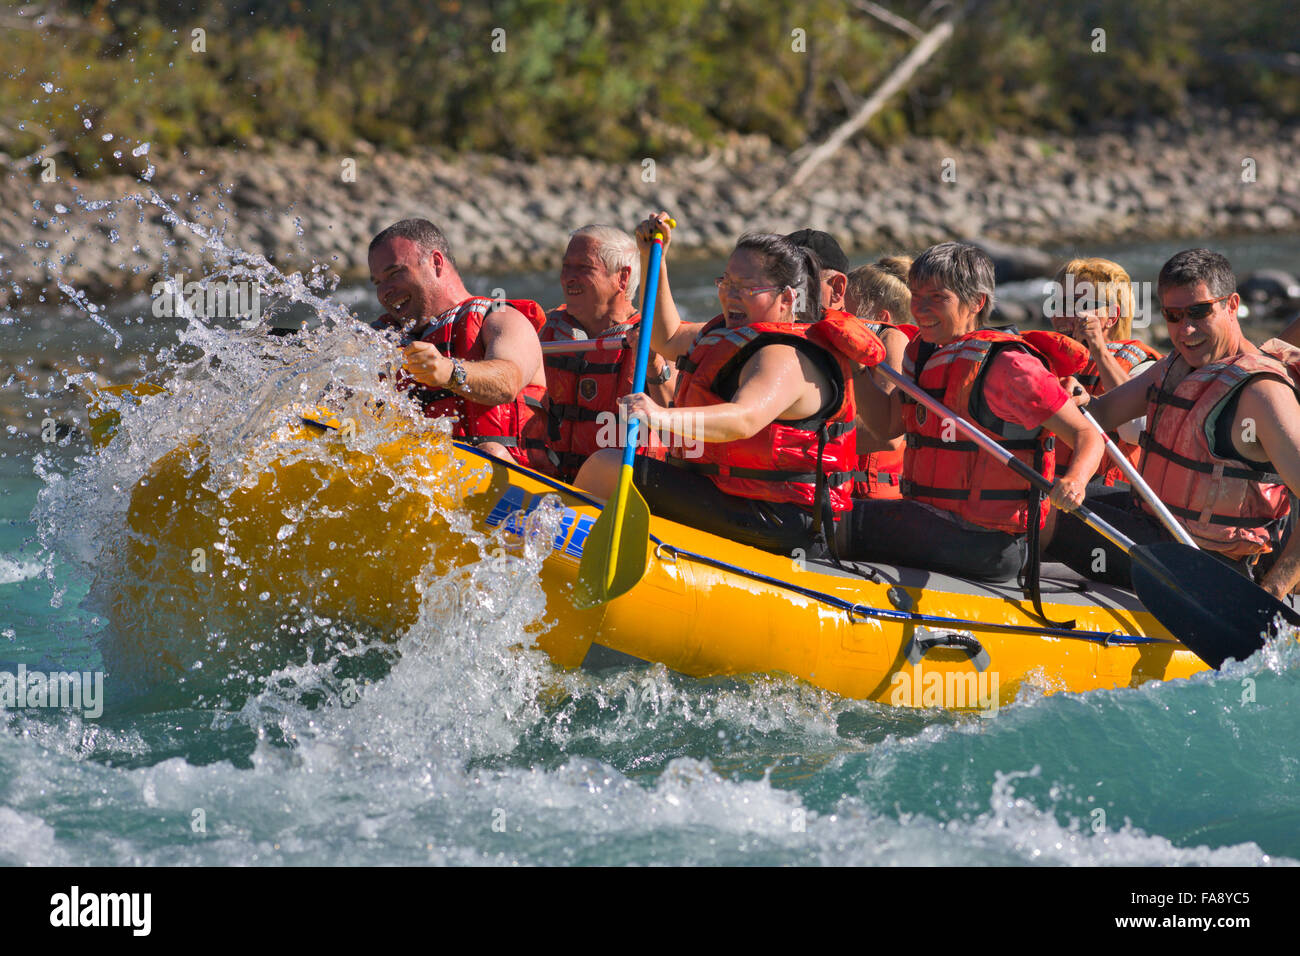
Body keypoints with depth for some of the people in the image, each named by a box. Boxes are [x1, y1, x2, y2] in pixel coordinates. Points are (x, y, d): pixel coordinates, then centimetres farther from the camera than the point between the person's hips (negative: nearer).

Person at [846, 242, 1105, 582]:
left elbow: (1089, 437, -13)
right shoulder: (922, 352, 10)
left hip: (990, 546, -9)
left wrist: (1075, 480, -34)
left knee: (852, 522, -19)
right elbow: (887, 424, 21)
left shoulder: (1007, 366, -15)